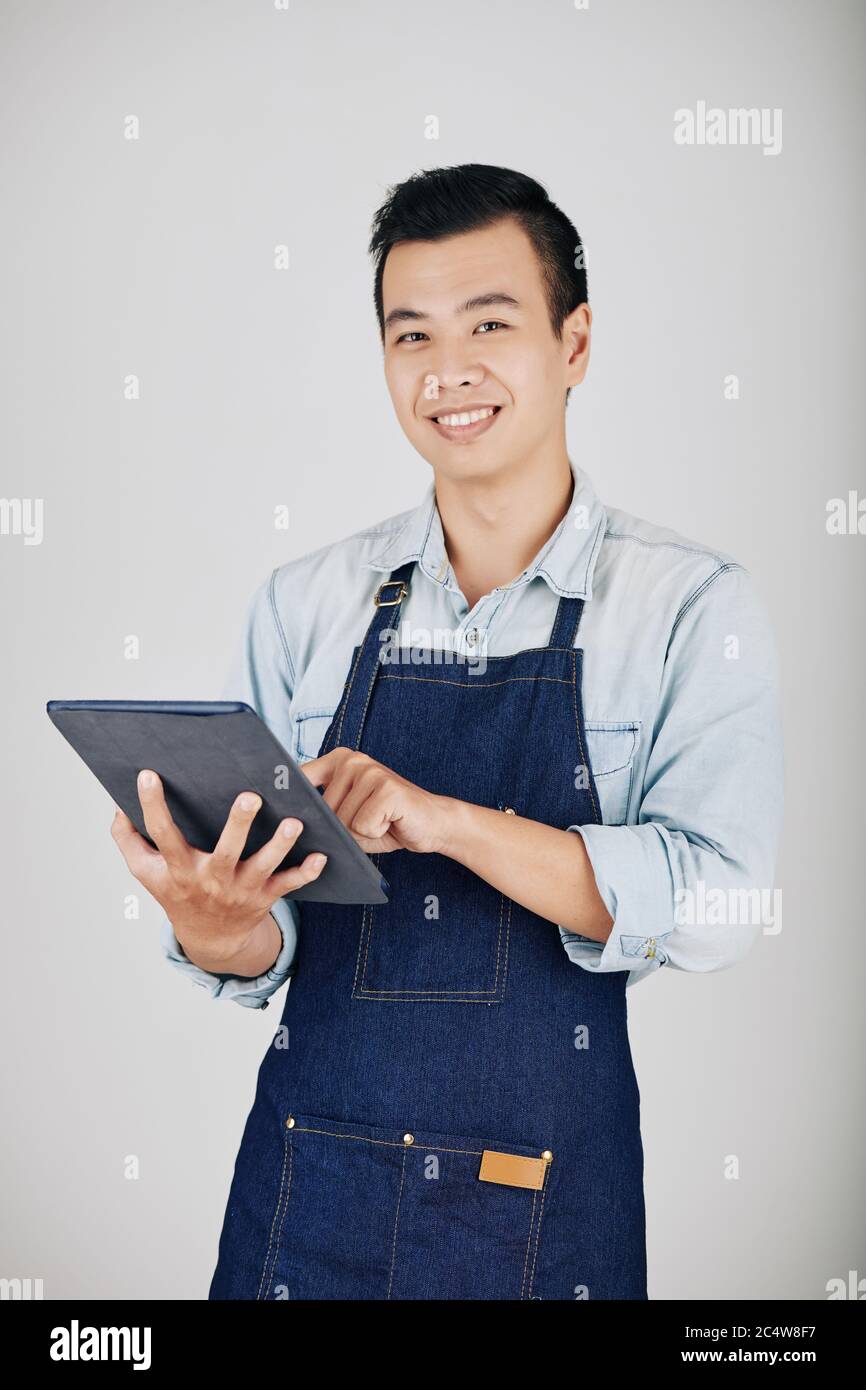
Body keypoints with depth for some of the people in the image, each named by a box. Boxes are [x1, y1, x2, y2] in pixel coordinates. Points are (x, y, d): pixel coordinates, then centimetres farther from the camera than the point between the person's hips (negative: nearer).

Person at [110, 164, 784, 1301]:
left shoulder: (695, 605, -5)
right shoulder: (304, 605, 2)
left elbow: (716, 906, -16)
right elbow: (268, 934, 1)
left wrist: (445, 818, -25)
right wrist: (219, 934, -21)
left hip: (544, 1207, -2)